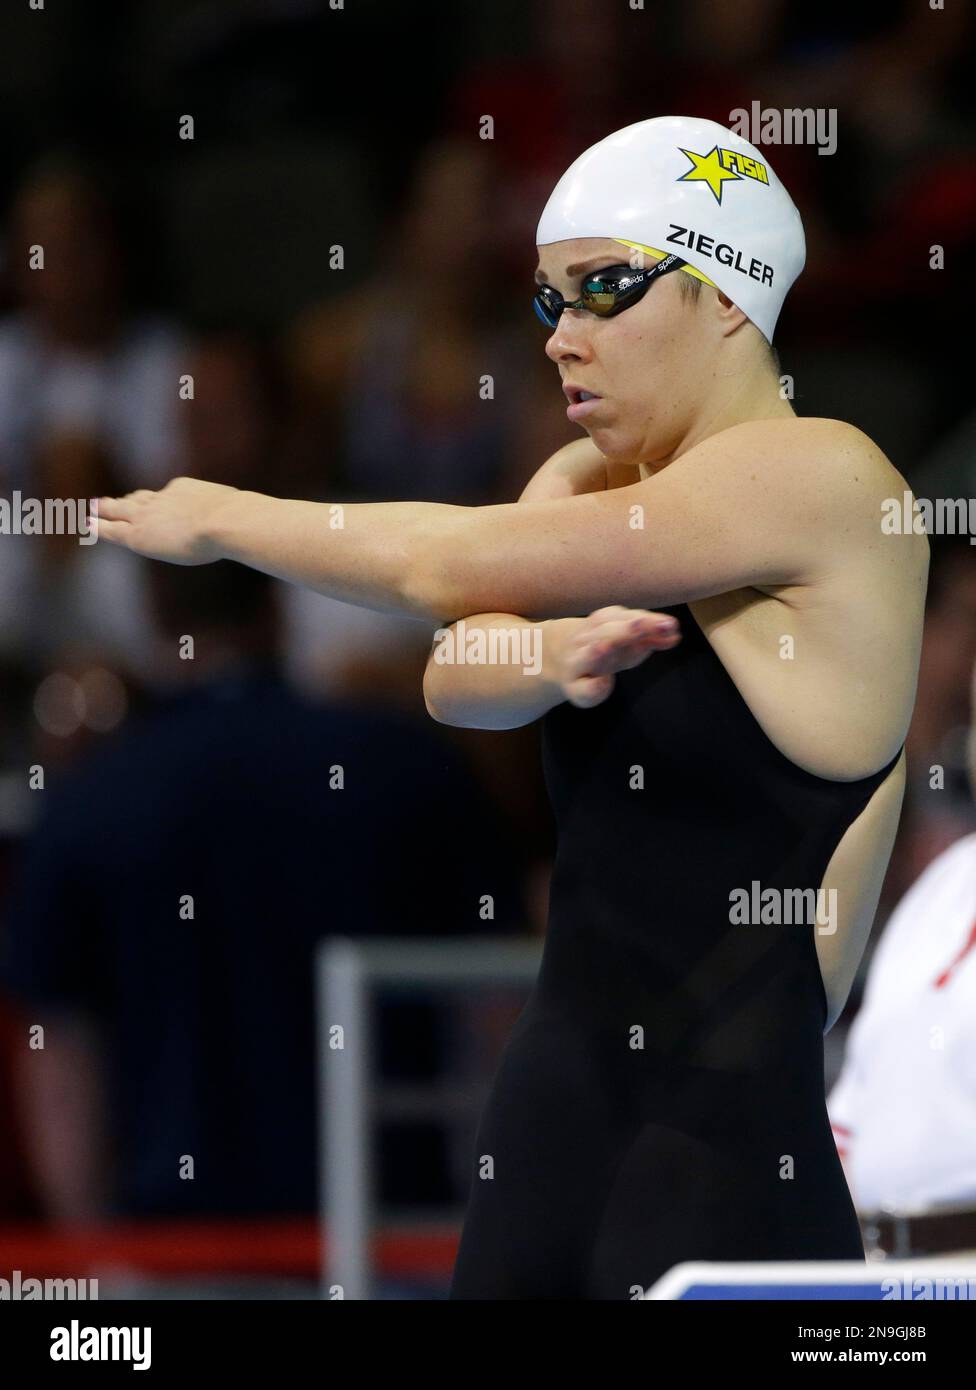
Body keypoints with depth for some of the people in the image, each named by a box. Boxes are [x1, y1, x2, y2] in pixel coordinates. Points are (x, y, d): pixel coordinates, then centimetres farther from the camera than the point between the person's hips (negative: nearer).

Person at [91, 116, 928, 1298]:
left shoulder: (823, 480, -13)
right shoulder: (591, 481, 14)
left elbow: (452, 566, -13)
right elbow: (456, 679, -3)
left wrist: (221, 518, 1)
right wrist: (556, 653, -25)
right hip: (554, 1098, 7)